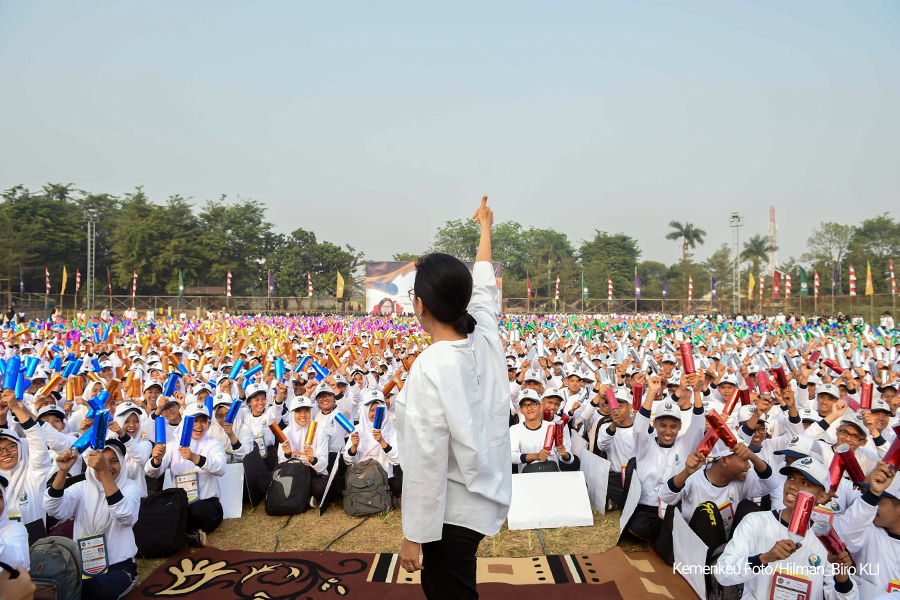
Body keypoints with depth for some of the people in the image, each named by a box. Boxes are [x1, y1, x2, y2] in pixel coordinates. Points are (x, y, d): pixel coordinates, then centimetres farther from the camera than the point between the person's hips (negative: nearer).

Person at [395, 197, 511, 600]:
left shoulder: (430, 369, -27)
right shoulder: (486, 338, -8)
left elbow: (426, 463, -24)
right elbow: (484, 285, 12)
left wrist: (413, 535, -12)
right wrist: (485, 226, 29)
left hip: (452, 510, -7)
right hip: (485, 496, 7)